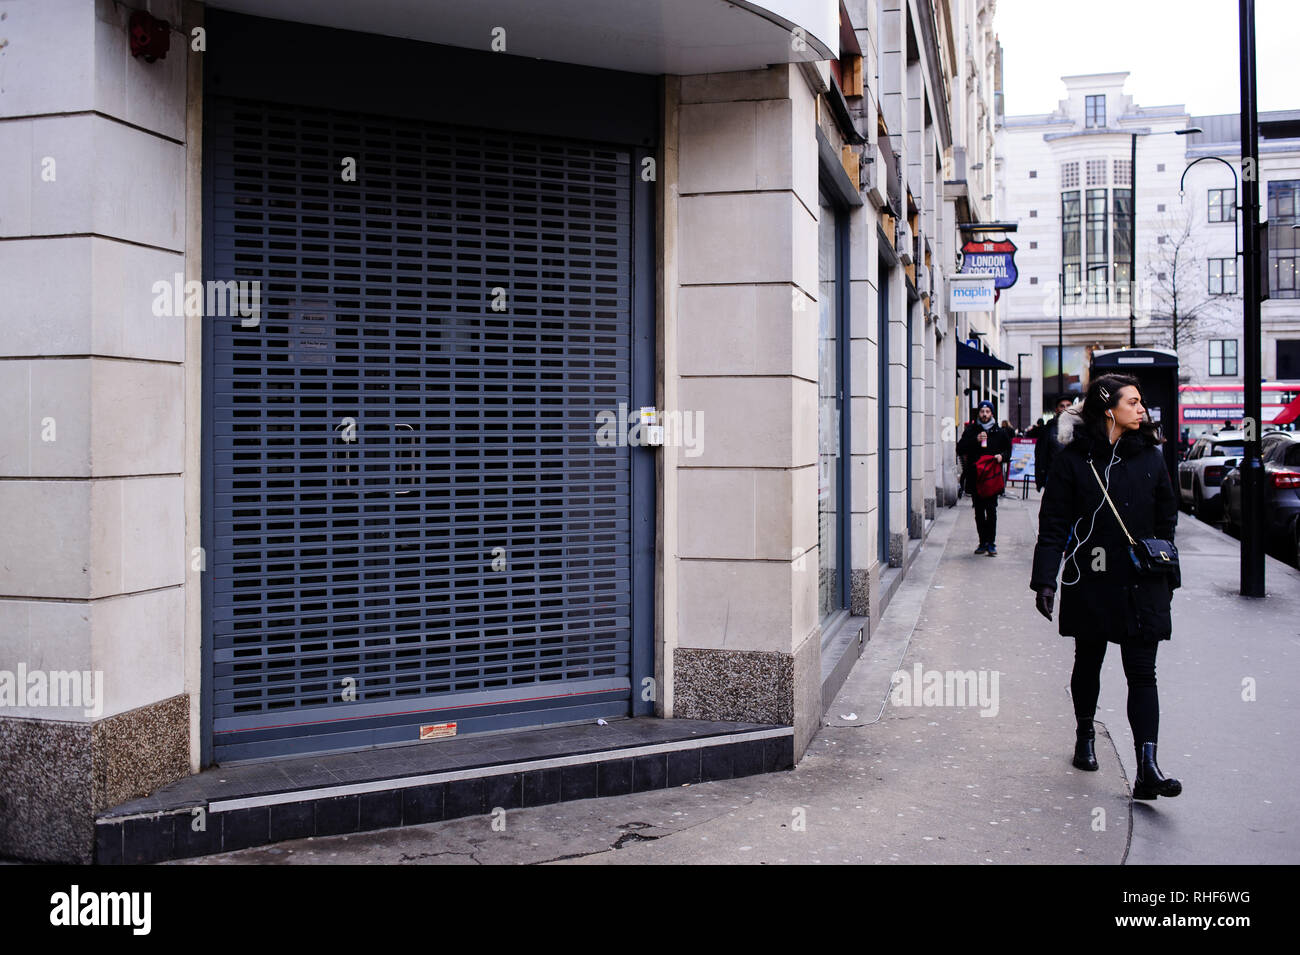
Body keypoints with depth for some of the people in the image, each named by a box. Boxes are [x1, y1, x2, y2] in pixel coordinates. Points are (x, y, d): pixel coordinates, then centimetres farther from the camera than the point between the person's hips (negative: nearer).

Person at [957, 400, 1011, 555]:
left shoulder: (999, 432, 9)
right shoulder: (971, 430, 6)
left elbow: (1008, 450, 18)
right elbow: (960, 449, -3)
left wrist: (1002, 456, -4)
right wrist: (976, 440, -16)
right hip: (975, 477, 1)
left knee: (991, 510, -7)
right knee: (979, 512, 7)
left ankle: (991, 543, -2)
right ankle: (983, 542, 15)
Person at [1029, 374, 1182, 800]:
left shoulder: (1150, 457, 5)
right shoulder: (1073, 459, -4)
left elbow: (1167, 522, 14)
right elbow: (1053, 524, -6)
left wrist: (1168, 578, 14)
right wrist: (1045, 579, -12)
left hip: (1142, 585, 2)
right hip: (1090, 582, -1)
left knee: (1142, 672, -5)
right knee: (1088, 662, 15)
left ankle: (1147, 768, -9)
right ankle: (1085, 735, 39)